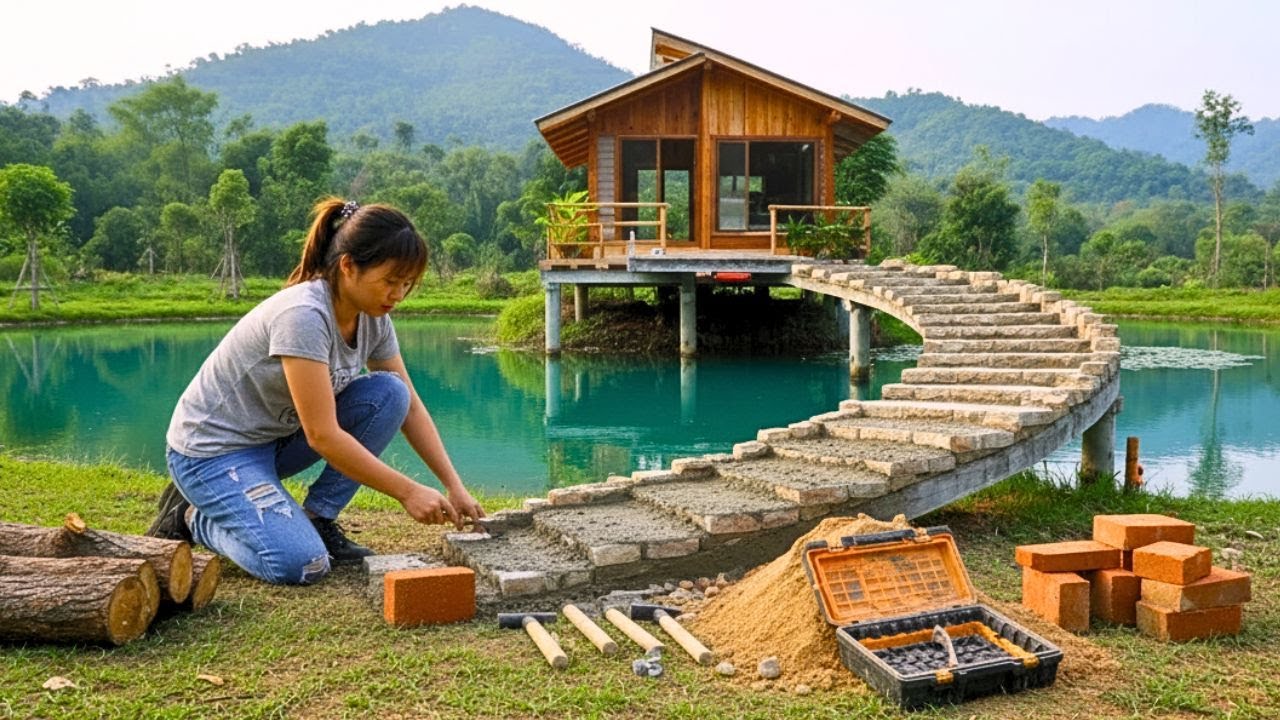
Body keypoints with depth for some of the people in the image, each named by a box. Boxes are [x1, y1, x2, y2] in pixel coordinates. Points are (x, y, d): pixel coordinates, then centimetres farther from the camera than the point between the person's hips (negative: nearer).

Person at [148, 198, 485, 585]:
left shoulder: (373, 318, -6)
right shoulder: (303, 316, -30)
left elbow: (410, 405, 2)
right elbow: (322, 435, -29)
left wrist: (454, 487, -6)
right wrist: (408, 491, -24)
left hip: (278, 436, 8)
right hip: (213, 450, -8)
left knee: (389, 393, -11)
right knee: (302, 564, -25)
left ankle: (317, 518, 0)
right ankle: (195, 517, 3)